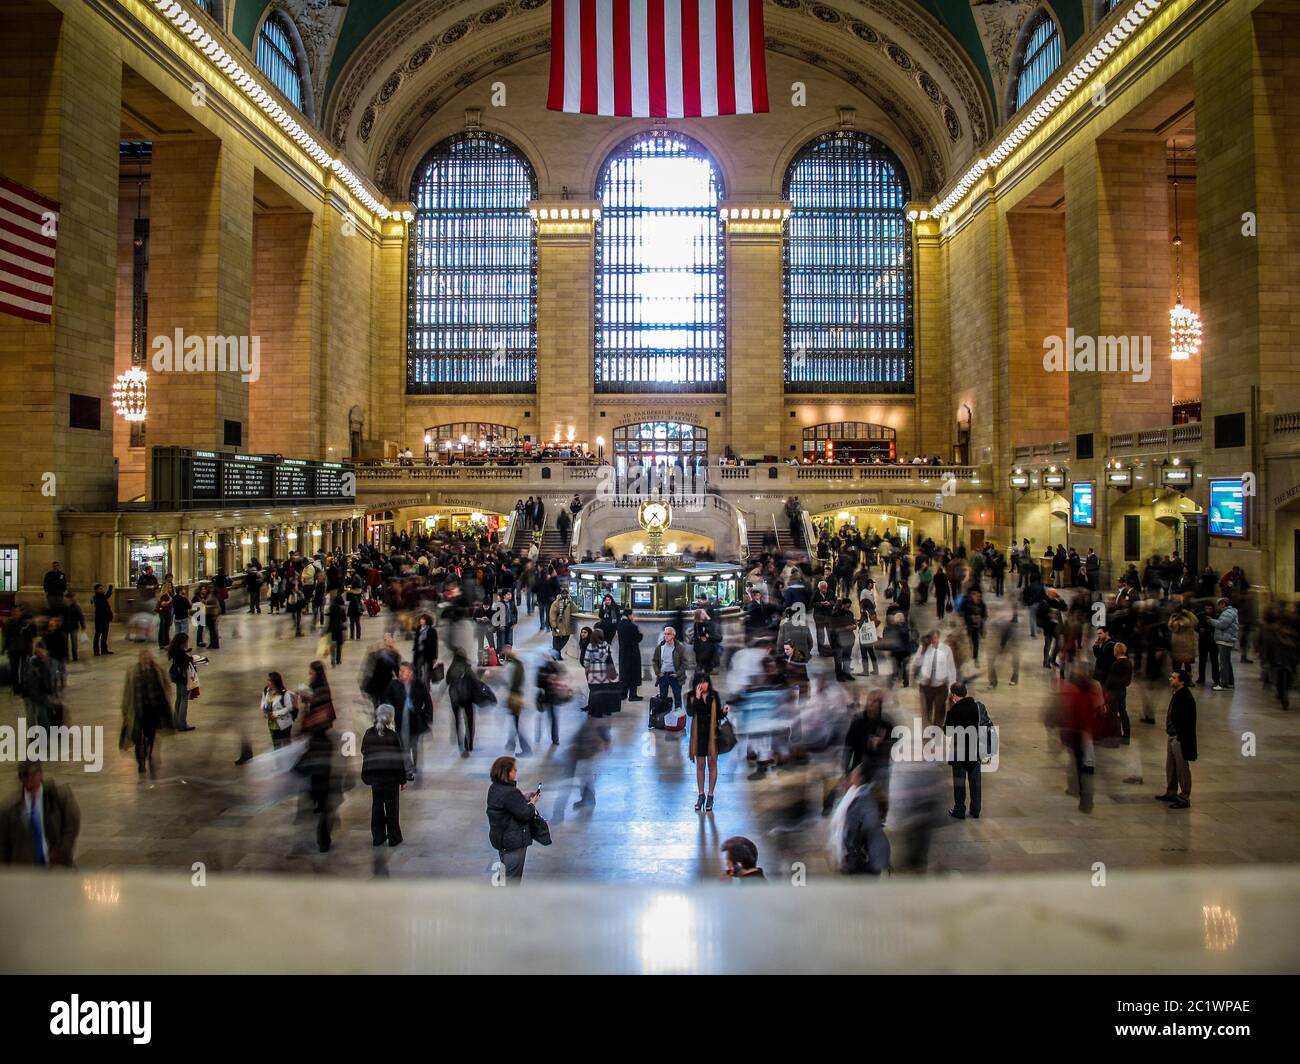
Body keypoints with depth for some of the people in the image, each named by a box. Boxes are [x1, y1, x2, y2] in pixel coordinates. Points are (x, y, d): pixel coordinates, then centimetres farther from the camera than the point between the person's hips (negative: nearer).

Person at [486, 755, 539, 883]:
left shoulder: (494, 788, 1)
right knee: (513, 875, 6)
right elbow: (524, 814, -24)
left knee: (506, 871, 25)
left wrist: (525, 797, 2)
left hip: (501, 838, 9)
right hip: (513, 841, -9)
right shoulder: (510, 792, -29)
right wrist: (533, 802, -7)